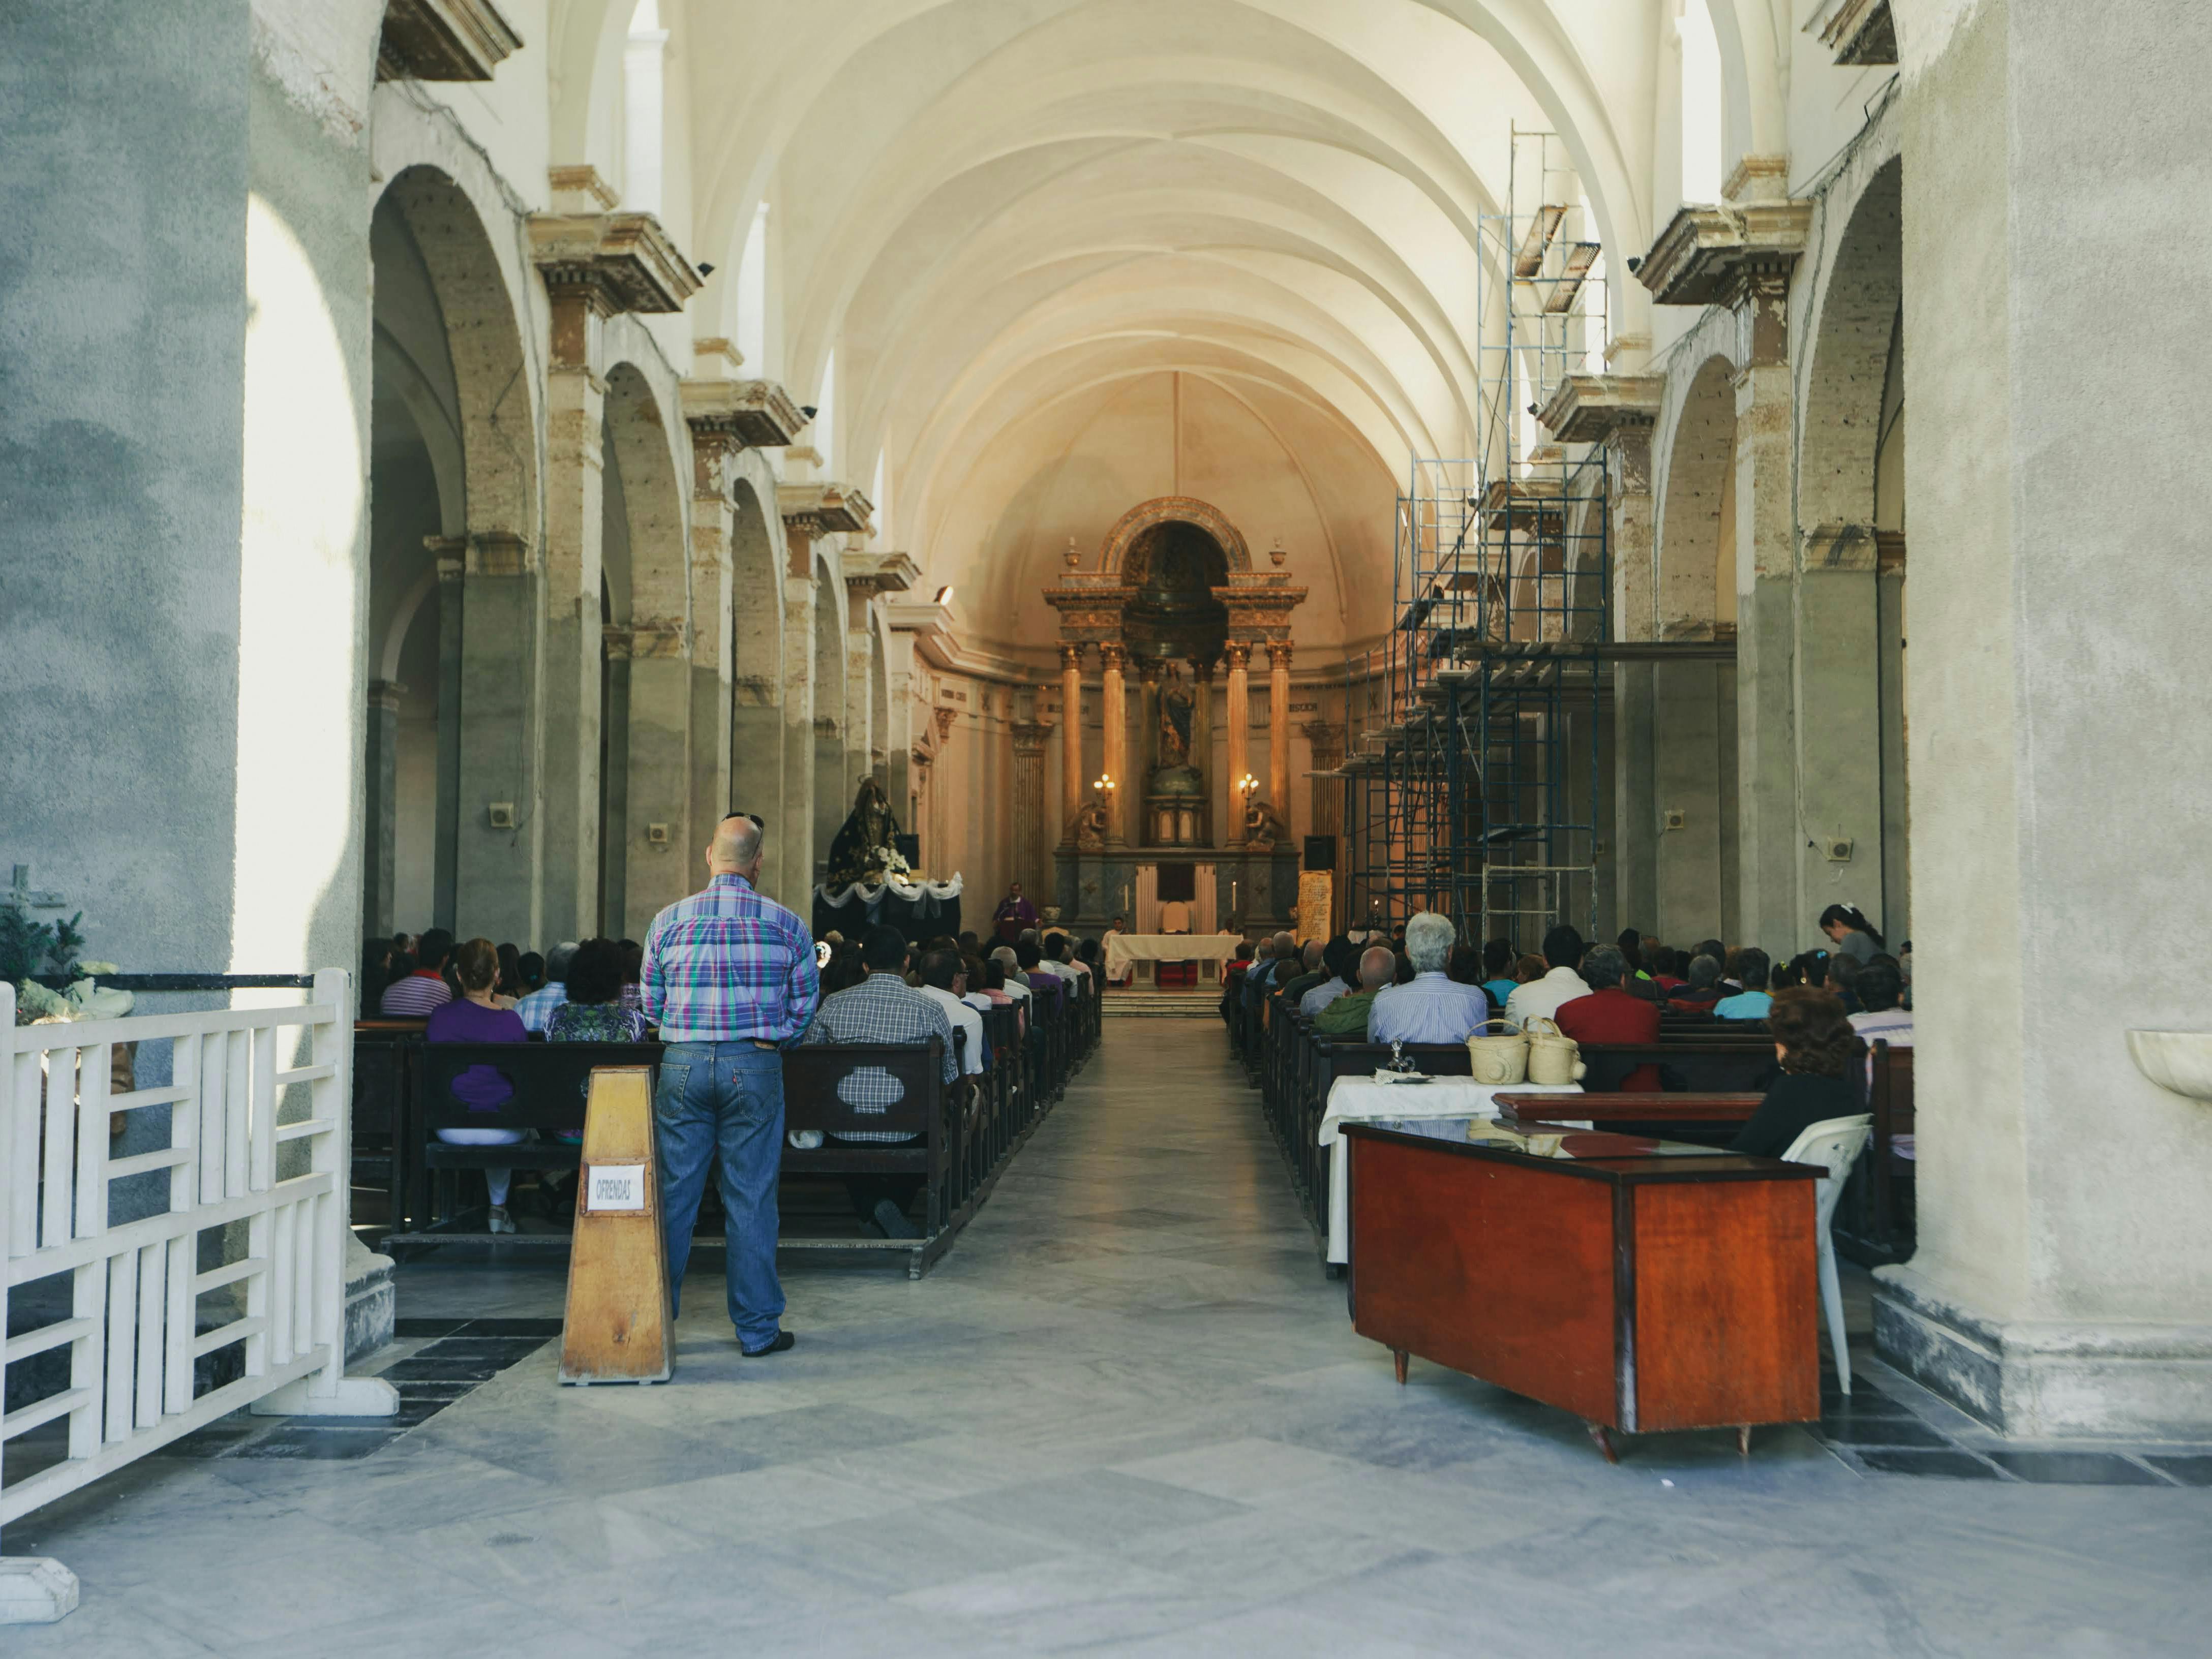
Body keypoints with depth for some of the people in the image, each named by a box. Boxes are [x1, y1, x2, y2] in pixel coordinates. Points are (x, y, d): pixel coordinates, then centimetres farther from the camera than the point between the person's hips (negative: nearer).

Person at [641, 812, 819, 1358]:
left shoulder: (668, 921, 1)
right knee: (752, 1199, 4)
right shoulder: (787, 925, 0)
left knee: (674, 1195, 7)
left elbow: (652, 1003, 6)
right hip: (756, 1068, -1)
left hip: (683, 1066, 1)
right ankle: (757, 1327, 10)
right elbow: (804, 1003, 4)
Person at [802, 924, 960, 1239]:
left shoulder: (832, 1005, 2)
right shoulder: (930, 1010, -3)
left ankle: (873, 1206, 2)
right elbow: (949, 1077, 7)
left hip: (843, 1129, 1)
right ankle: (895, 1203, 16)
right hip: (905, 1131, -1)